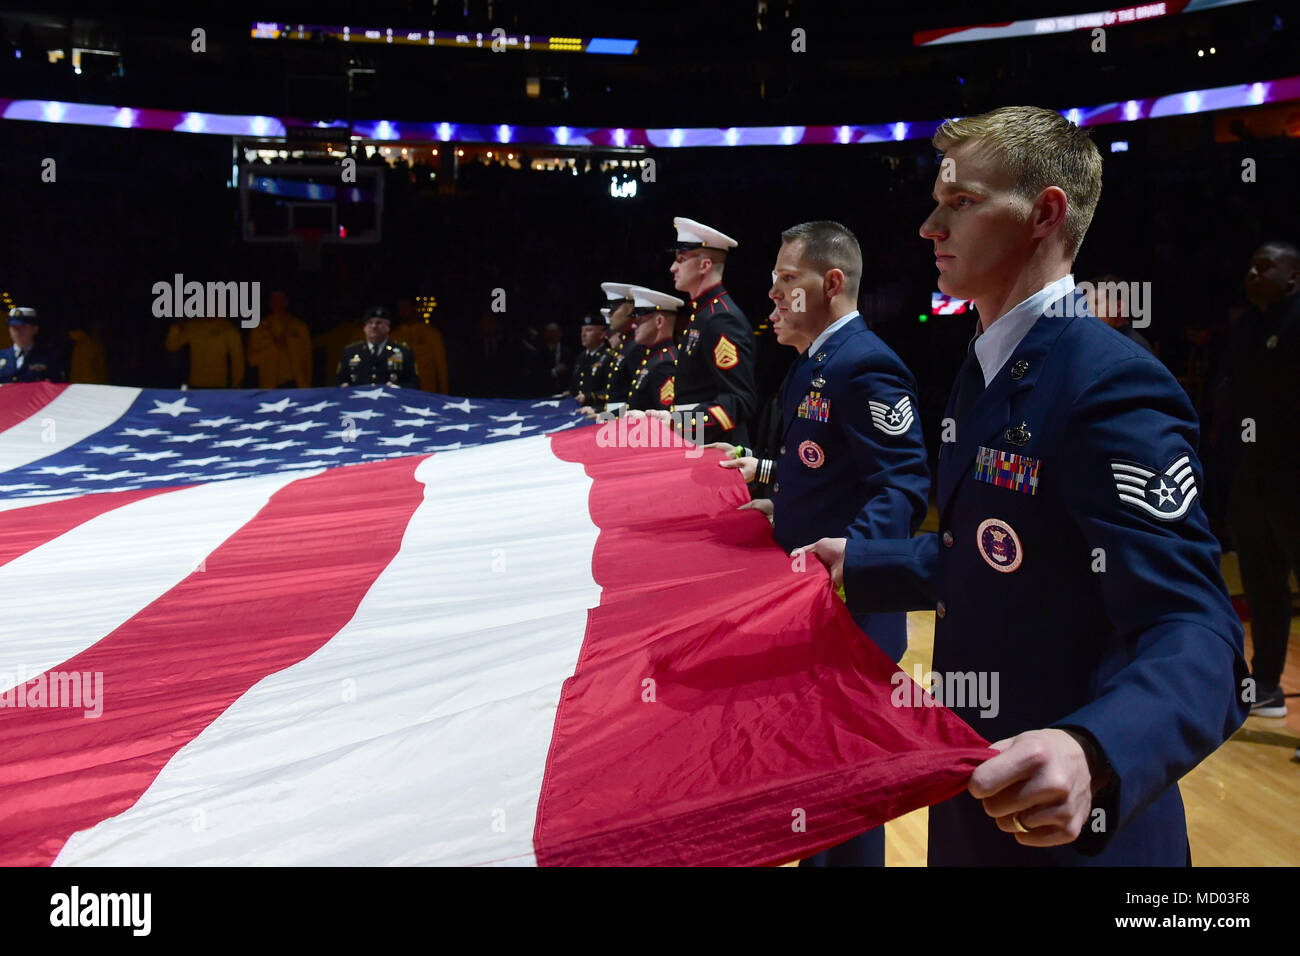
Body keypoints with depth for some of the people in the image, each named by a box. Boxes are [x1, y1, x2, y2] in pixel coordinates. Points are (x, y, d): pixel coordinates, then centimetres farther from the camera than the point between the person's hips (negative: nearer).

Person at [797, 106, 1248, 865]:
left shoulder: (1111, 385, -23)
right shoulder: (990, 372, 6)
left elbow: (1198, 645, -29)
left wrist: (1092, 755, -47)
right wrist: (858, 566, 19)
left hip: (1066, 827, -8)